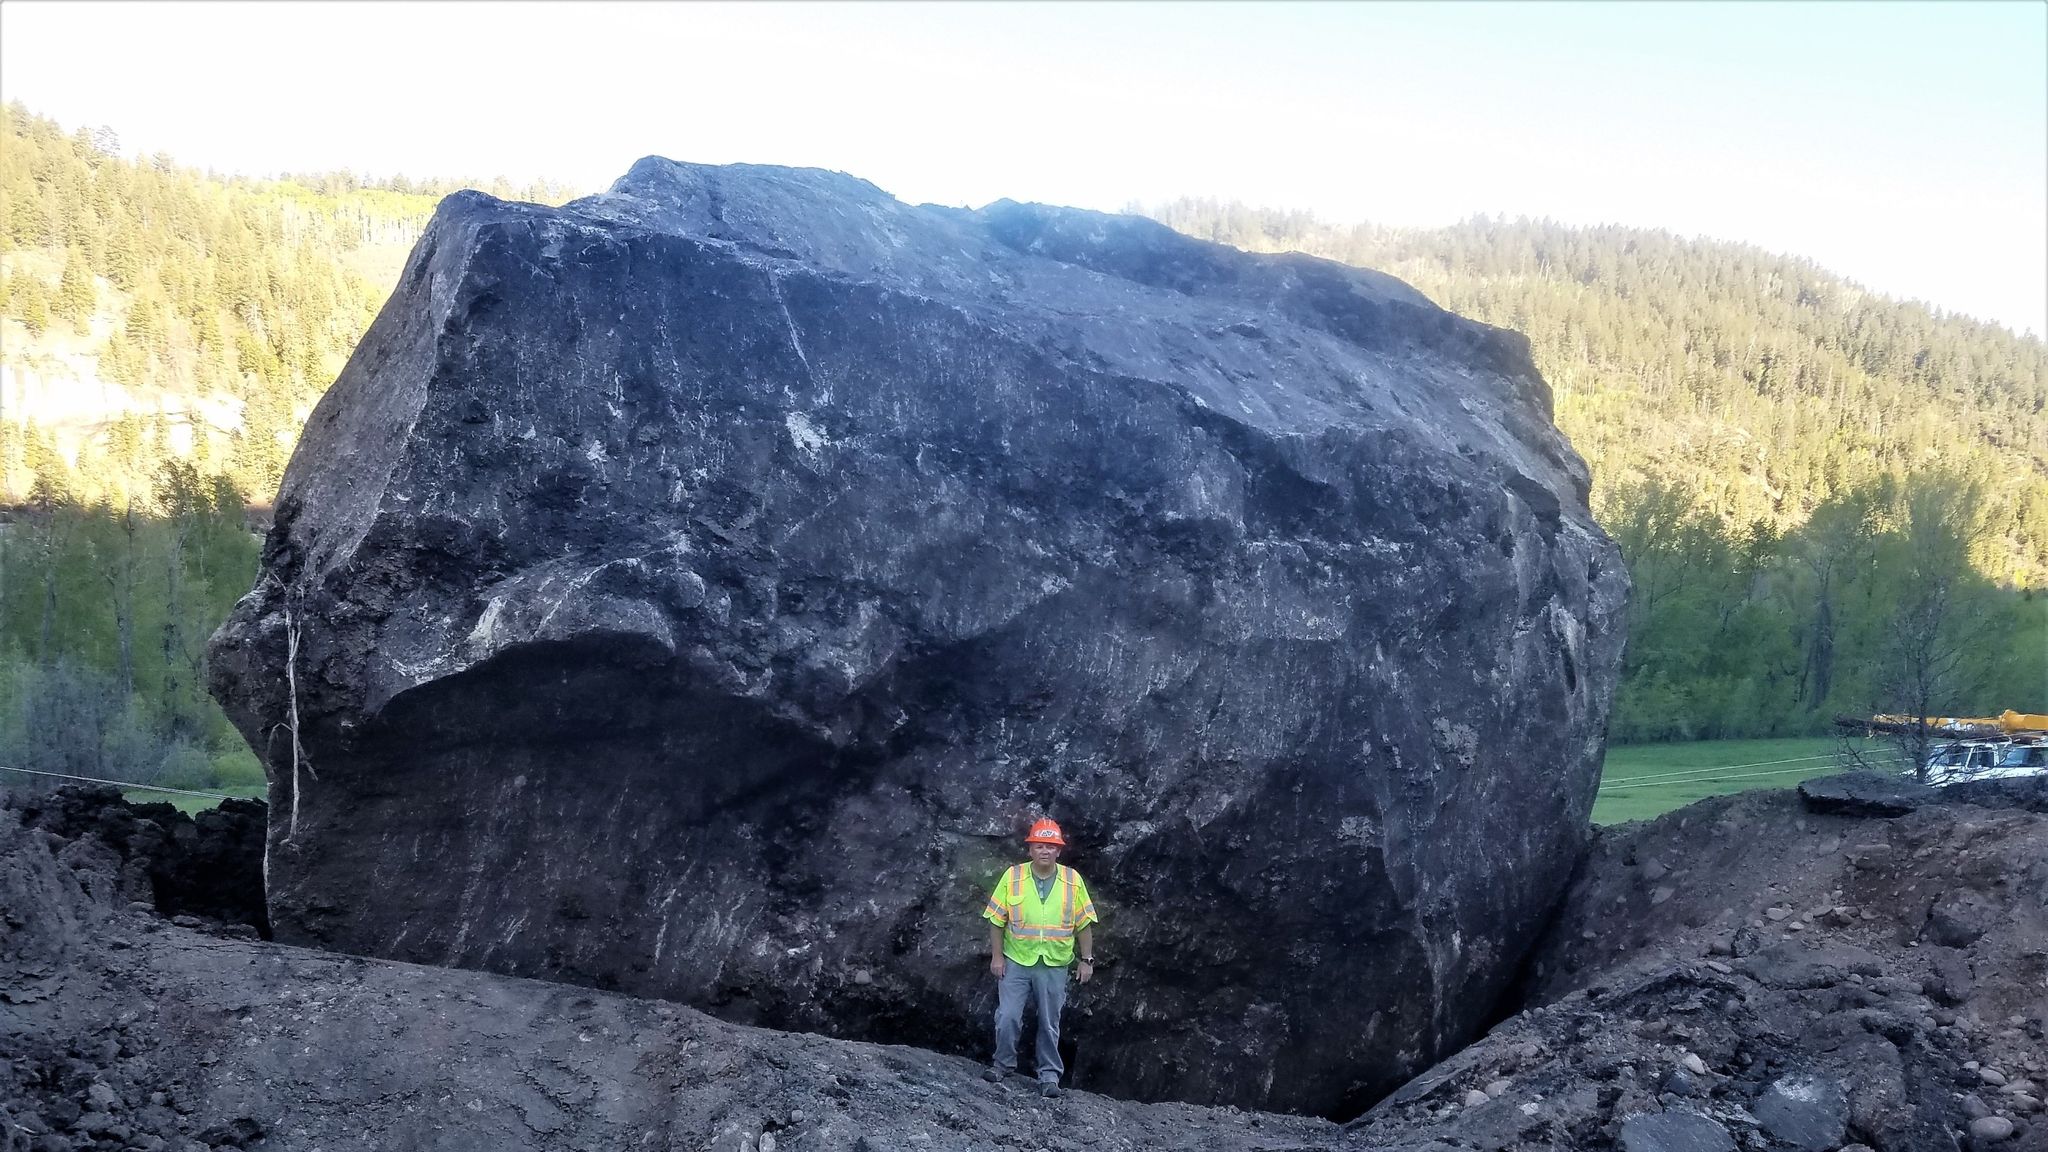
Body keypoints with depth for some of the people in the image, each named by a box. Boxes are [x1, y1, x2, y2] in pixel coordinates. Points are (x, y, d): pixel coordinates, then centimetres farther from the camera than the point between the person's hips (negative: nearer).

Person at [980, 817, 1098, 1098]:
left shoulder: (1072, 880, -3)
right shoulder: (1012, 877, -5)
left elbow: (1084, 924, 3)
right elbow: (997, 920, -1)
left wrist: (1087, 960, 1)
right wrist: (996, 956, -4)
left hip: (1054, 965, 0)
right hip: (1016, 961, 0)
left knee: (1049, 1023, 8)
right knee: (1007, 1017, -1)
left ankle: (1049, 1075, 20)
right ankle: (1003, 1064, 21)